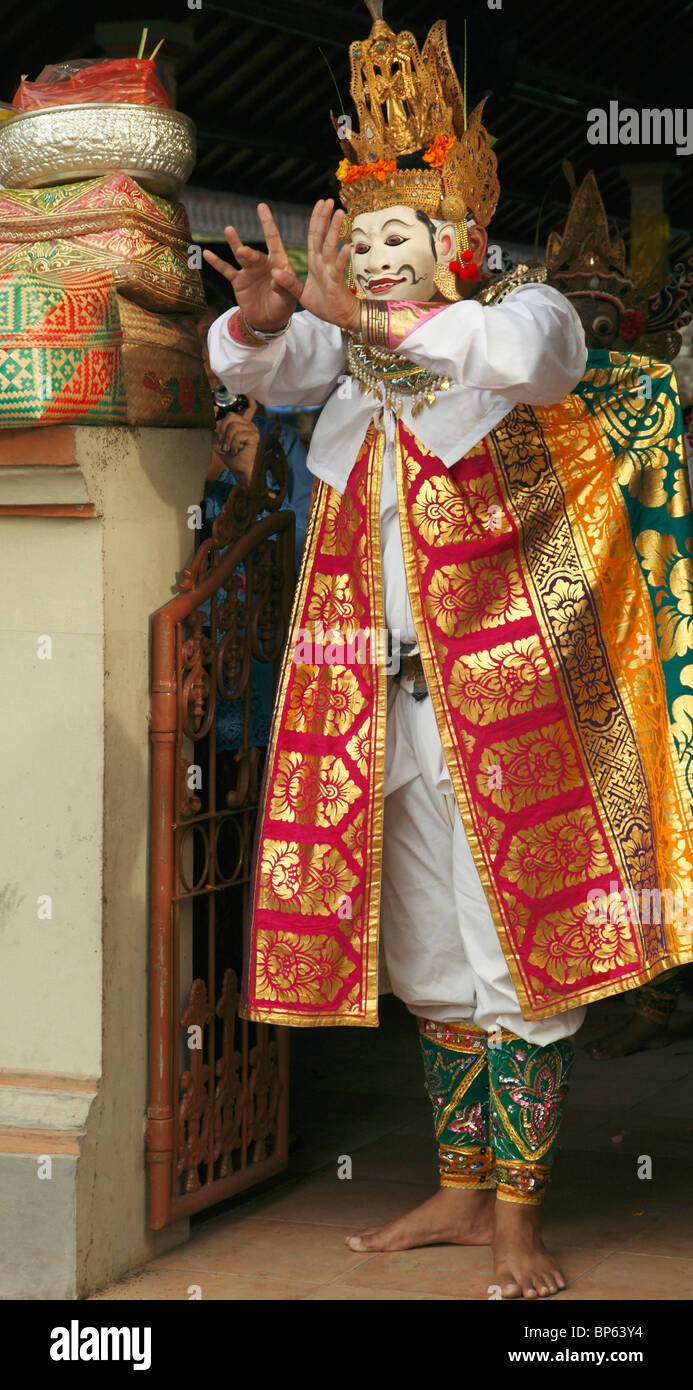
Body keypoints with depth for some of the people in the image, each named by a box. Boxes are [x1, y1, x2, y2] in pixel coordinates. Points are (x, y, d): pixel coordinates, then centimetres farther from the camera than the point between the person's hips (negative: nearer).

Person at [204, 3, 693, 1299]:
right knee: (436, 957, 13)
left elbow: (523, 354, -28)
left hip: (508, 695, -5)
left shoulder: (530, 310, -5)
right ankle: (459, 1193, 24)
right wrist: (262, 315, -28)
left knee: (516, 949, -3)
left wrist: (366, 313, -37)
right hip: (382, 697, 5)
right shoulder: (354, 353, 11)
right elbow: (259, 367, -4)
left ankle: (517, 1217, 4)